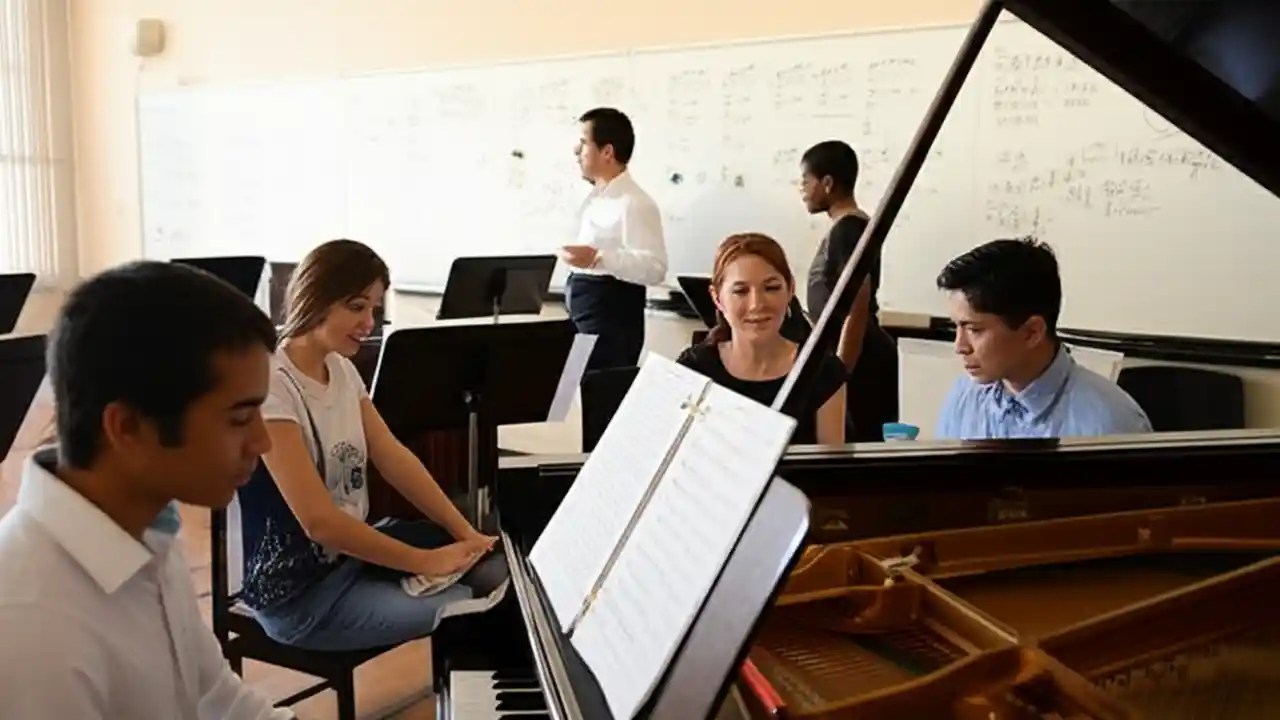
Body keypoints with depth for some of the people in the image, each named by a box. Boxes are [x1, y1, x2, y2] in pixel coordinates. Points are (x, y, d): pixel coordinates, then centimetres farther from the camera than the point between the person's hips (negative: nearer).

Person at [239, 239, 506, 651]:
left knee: (496, 570, -1)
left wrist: (464, 531, -7)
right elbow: (319, 521, -26)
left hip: (352, 550, 9)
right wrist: (426, 562, -22)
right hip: (298, 590, -8)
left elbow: (394, 459, 4)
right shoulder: (271, 386, -24)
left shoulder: (342, 370, 4)